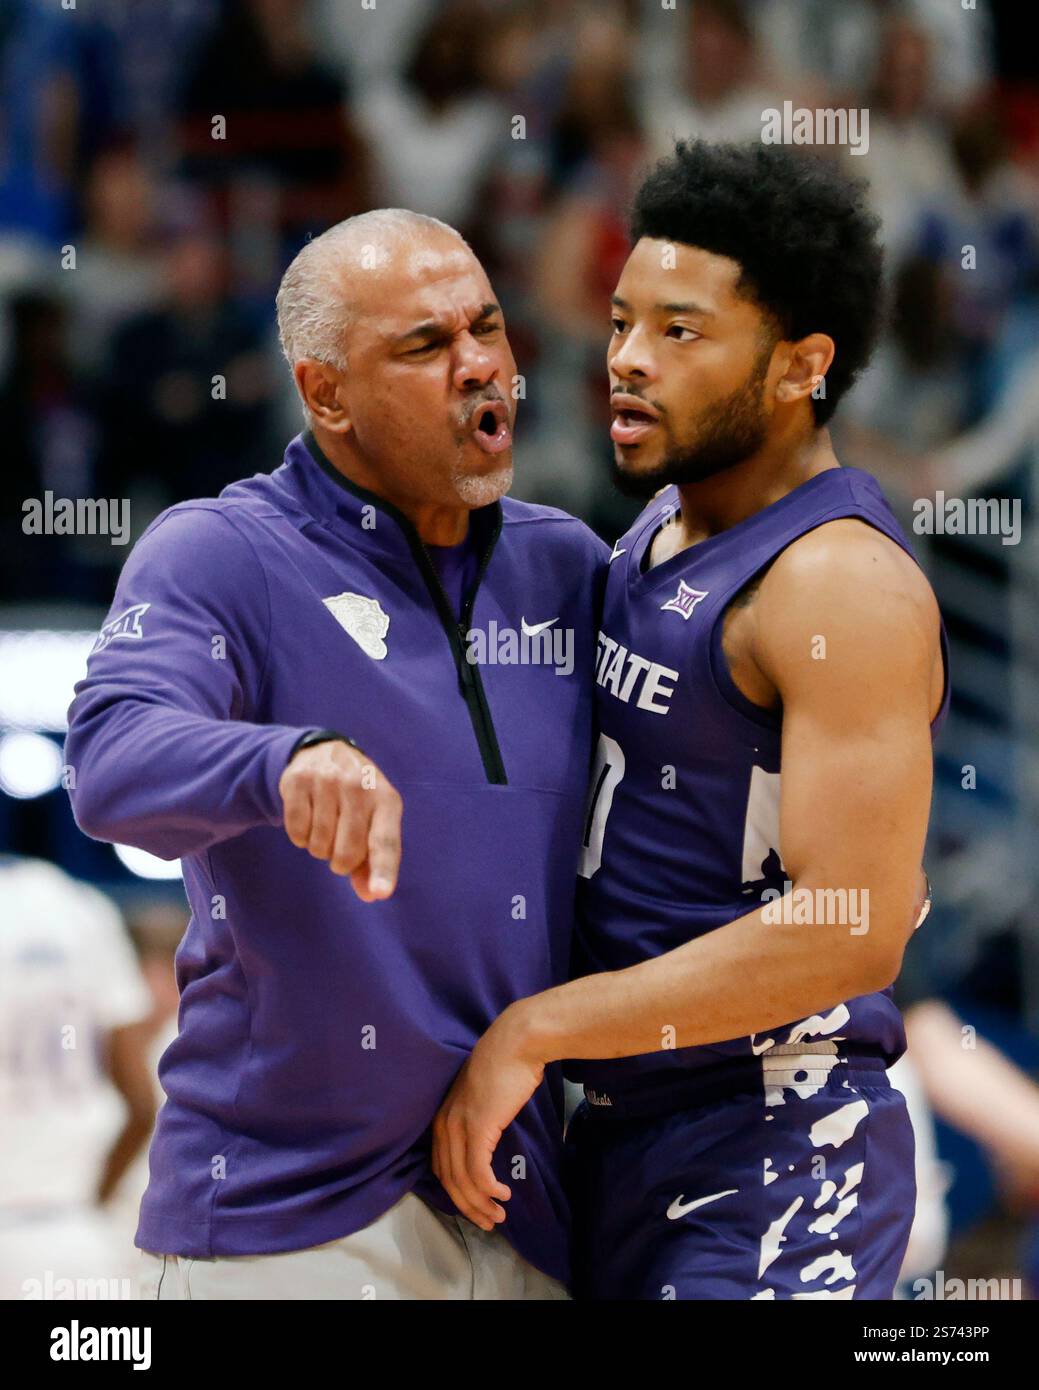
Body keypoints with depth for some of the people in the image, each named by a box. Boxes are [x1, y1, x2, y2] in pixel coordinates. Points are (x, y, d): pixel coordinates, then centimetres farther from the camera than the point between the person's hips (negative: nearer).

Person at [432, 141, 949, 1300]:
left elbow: (850, 931, -25)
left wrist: (533, 1031, -21)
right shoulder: (662, 534, 10)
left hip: (770, 1162, -9)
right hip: (622, 1137, 9)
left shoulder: (844, 585, -18)